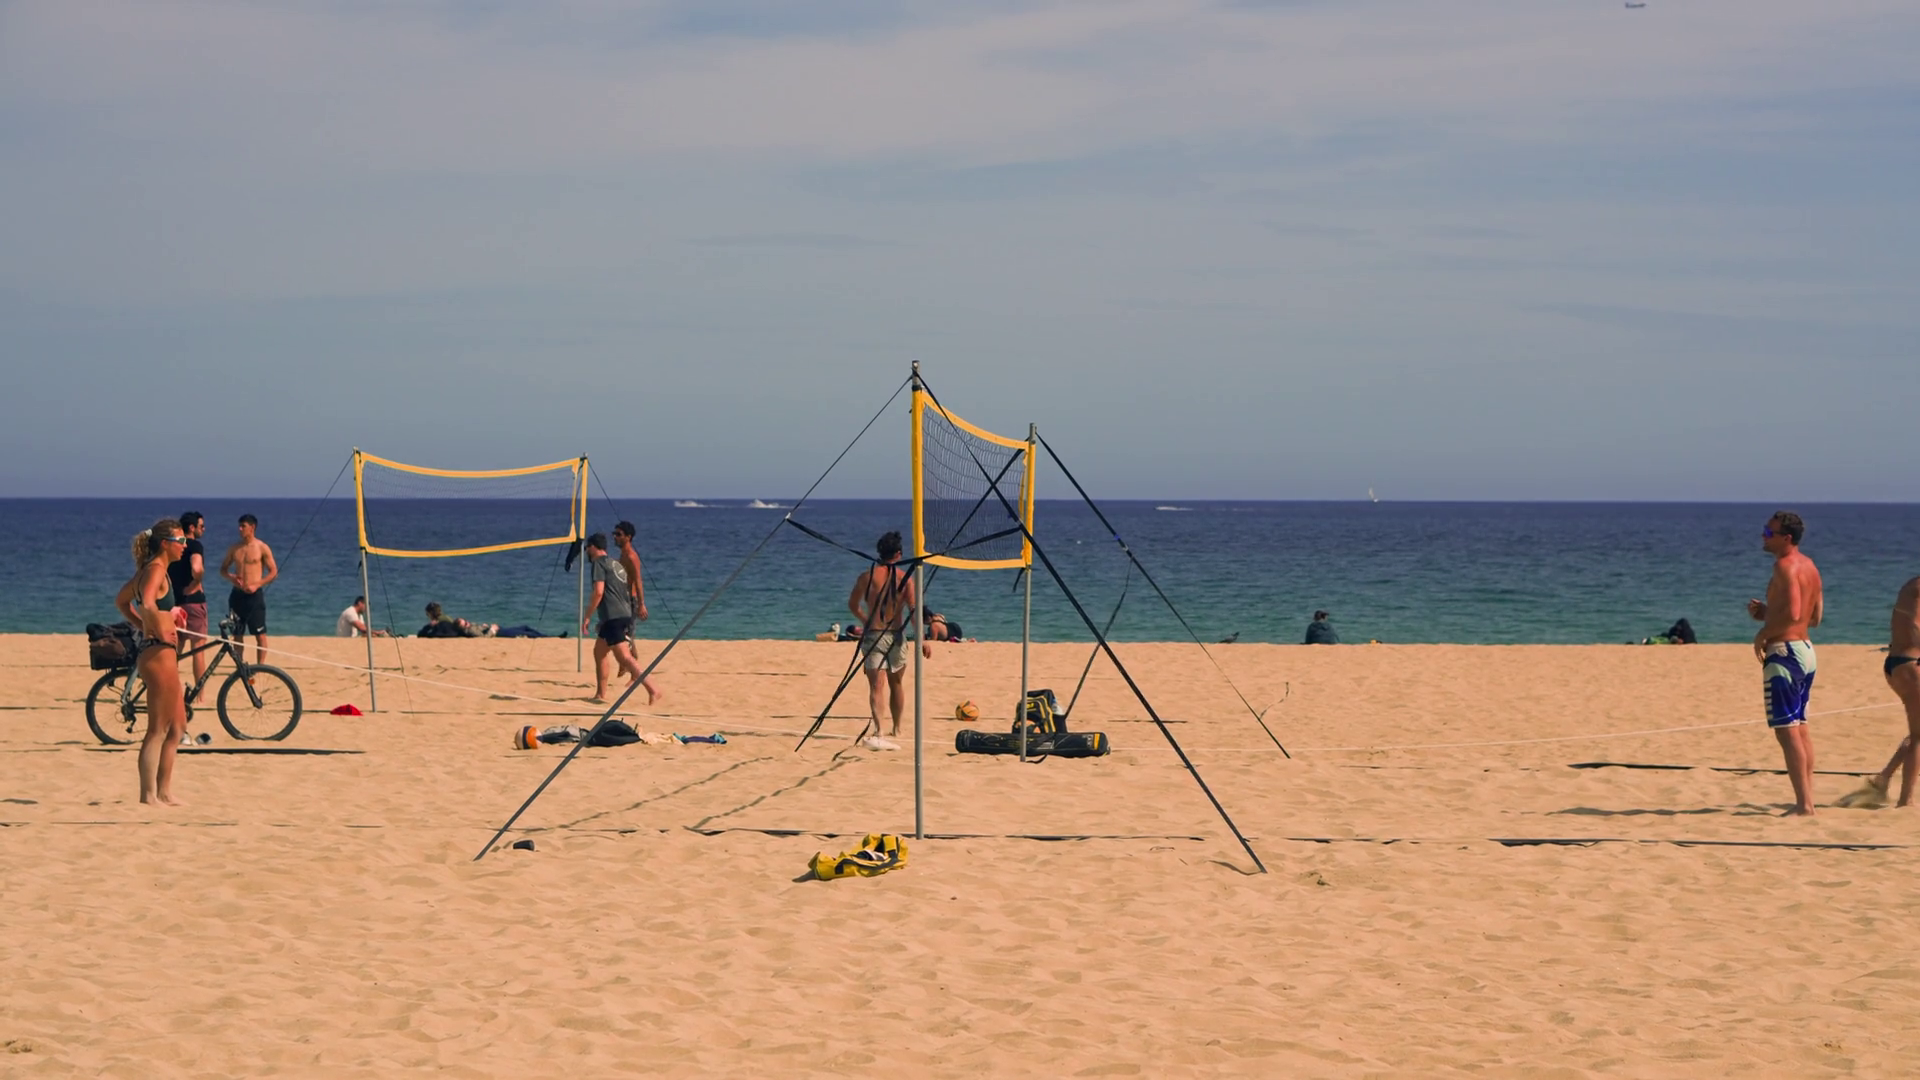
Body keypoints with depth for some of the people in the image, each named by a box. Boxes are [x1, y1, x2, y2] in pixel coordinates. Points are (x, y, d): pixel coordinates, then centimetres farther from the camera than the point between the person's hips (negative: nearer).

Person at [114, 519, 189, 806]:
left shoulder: (149, 569, 15)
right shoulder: (156, 570, -14)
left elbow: (121, 601, 29)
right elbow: (147, 604, -34)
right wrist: (161, 631, -20)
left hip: (162, 654, 10)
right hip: (158, 652, -10)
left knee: (177, 728, 15)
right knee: (158, 730, -4)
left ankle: (164, 792, 19)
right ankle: (148, 796, 1)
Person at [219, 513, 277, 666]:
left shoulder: (262, 548, -3)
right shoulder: (234, 549, 9)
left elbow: (274, 571, -4)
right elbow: (223, 568, 17)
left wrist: (257, 585, -16)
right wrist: (230, 576, -6)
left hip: (254, 594, -4)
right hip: (237, 594, 4)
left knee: (260, 634, -5)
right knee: (237, 634, 8)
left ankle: (260, 666, -1)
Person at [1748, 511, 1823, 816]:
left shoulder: (1784, 566, -15)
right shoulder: (1809, 567, 14)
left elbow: (1792, 613, -26)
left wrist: (1763, 633, -12)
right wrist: (1767, 614, 15)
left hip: (1783, 652, -10)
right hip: (1805, 650, 10)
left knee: (1786, 730, -8)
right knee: (1800, 728, 15)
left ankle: (1803, 804, -11)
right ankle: (1807, 799, 16)